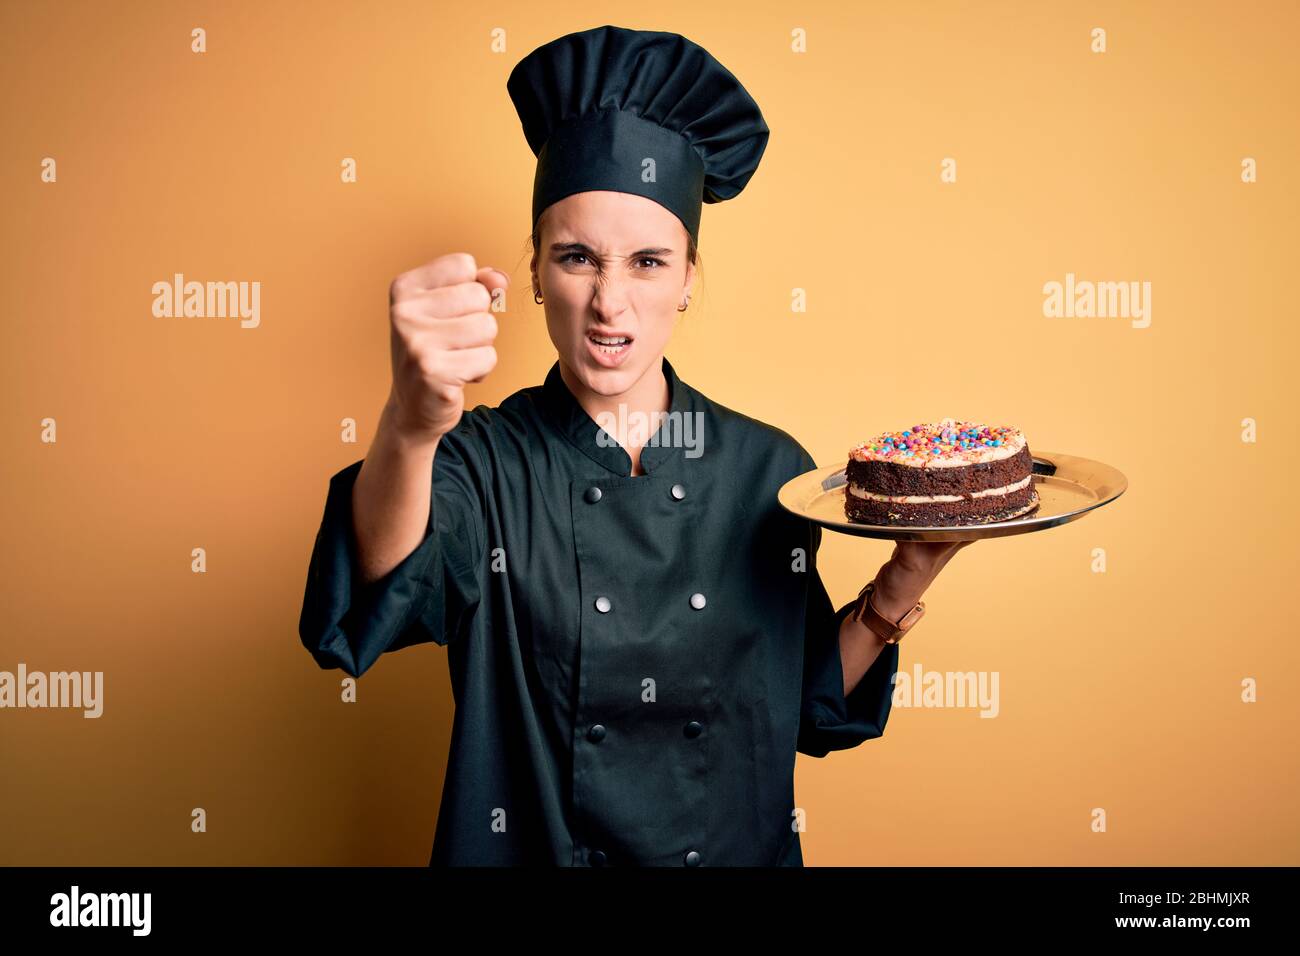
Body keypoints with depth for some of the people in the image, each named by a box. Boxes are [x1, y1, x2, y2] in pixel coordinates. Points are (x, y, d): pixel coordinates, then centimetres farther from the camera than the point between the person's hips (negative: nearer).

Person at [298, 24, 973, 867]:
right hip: (527, 848, -1)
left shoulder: (768, 469, -7)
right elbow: (368, 616, -35)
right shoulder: (481, 463, -14)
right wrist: (411, 428, -53)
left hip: (743, 847, 2)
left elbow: (811, 710, 1)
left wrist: (901, 587, -15)